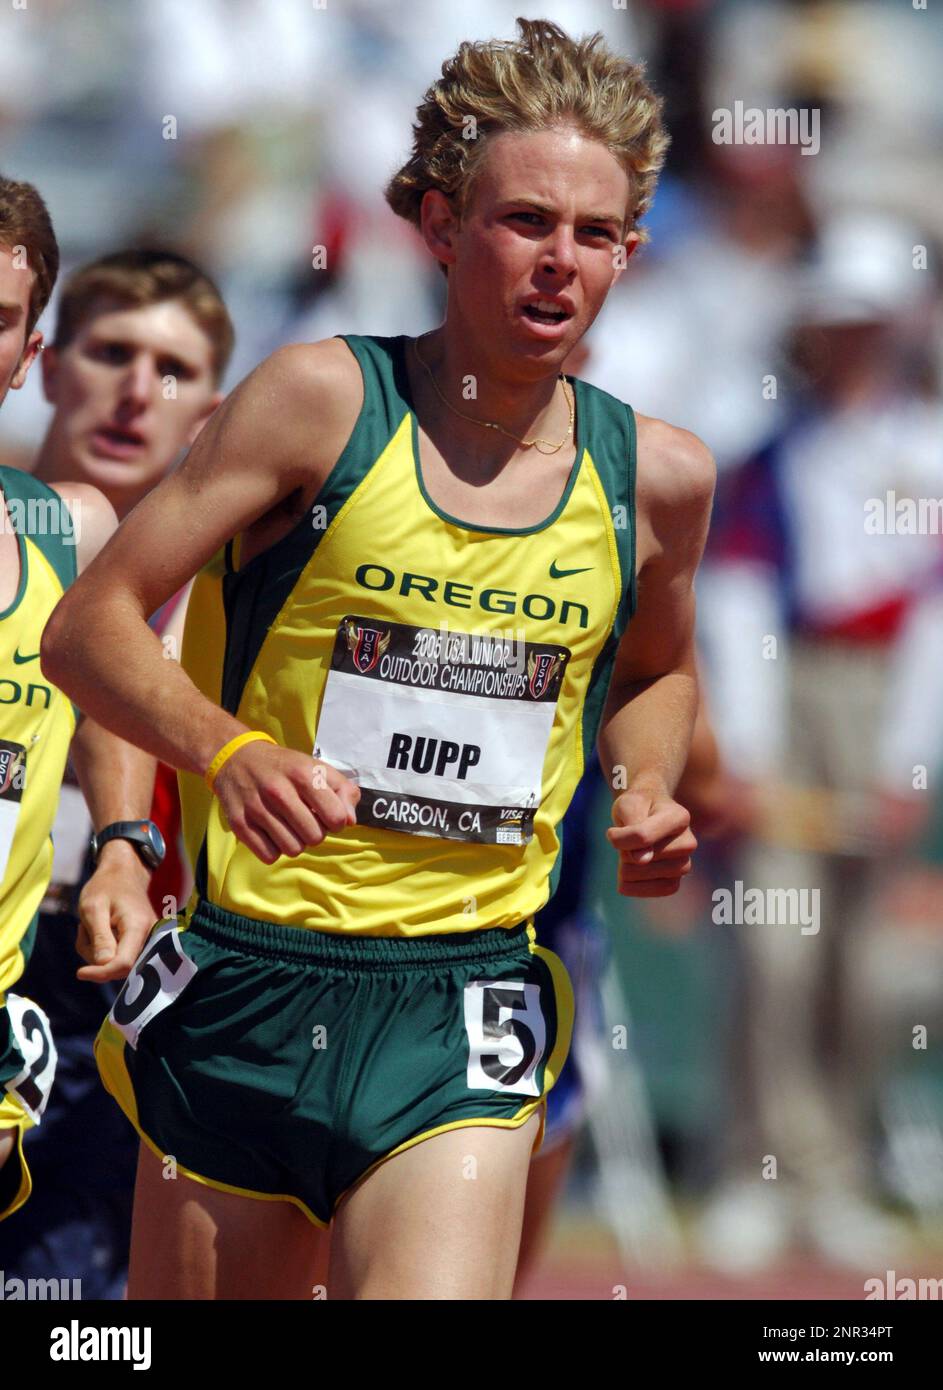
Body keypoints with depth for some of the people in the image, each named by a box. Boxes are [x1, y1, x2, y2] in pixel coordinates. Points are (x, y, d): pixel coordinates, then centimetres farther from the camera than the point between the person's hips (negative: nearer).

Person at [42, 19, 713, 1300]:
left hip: (466, 995, 1)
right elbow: (89, 627, -5)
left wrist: (645, 798, 6)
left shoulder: (655, 476, 5)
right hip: (247, 984, -1)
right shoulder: (325, 401, -5)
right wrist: (231, 751, -22)